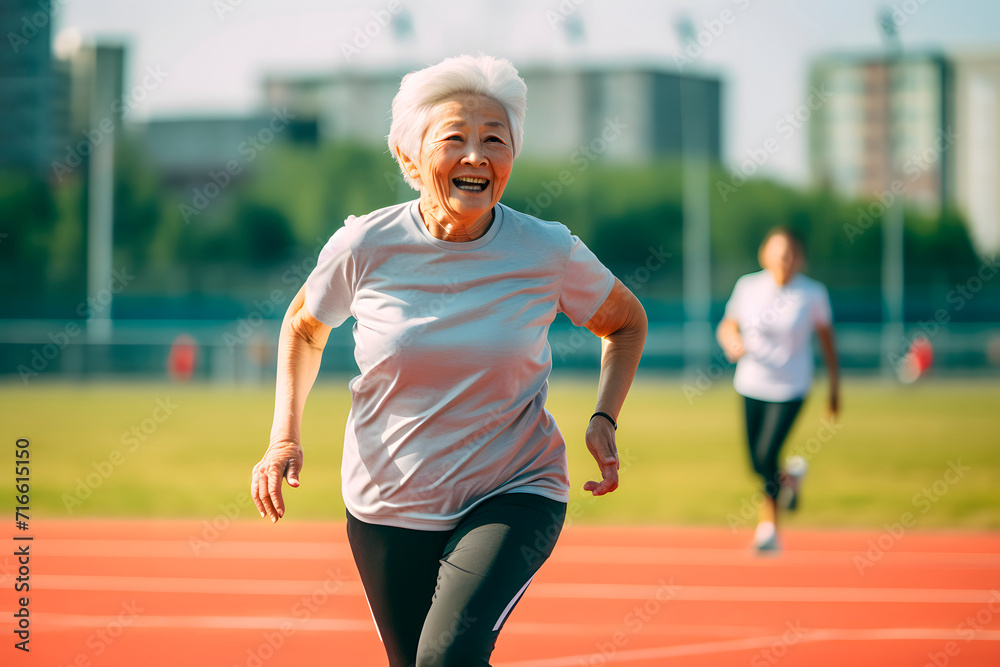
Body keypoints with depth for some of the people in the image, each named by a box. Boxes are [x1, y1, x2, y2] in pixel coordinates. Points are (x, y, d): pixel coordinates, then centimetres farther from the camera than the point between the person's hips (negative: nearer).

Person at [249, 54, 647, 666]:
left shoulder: (549, 253, -10)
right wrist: (285, 437, 0)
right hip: (388, 504, 2)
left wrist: (605, 420, -5)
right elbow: (305, 326, 10)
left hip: (515, 498, -2)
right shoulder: (365, 247, -10)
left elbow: (626, 321, 10)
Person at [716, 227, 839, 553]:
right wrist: (731, 341, -20)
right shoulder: (748, 286, -4)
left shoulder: (813, 293, -8)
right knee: (757, 464, 6)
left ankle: (768, 526, 5)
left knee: (766, 455, -14)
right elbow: (726, 326, 4)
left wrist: (835, 386, 5)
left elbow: (826, 339, 2)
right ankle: (788, 478, 42)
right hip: (751, 386, 3)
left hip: (790, 388, -3)